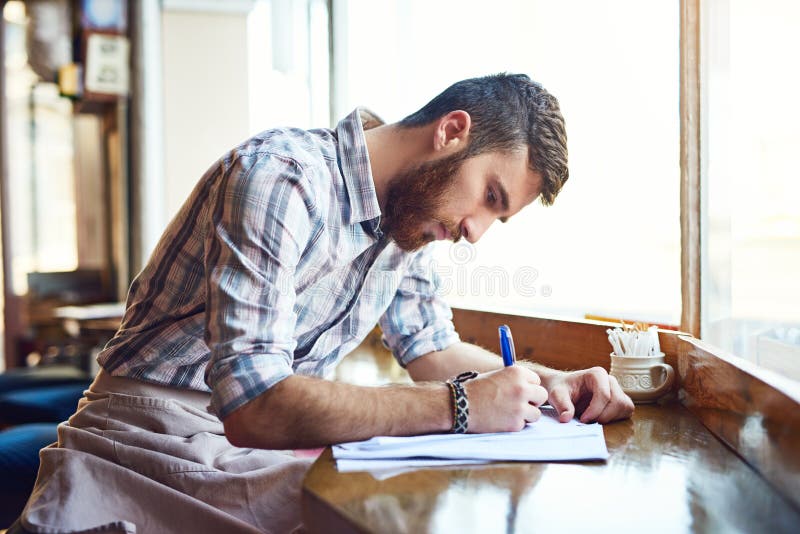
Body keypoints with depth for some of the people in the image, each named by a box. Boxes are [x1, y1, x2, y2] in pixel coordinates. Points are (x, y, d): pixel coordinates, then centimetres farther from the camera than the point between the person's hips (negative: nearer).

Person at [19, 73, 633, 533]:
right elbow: (254, 408, -30)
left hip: (269, 447, 6)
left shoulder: (410, 209, 5)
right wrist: (460, 405, -26)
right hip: (154, 442, -5)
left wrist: (550, 382, 0)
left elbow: (434, 348, 15)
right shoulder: (282, 179, -22)